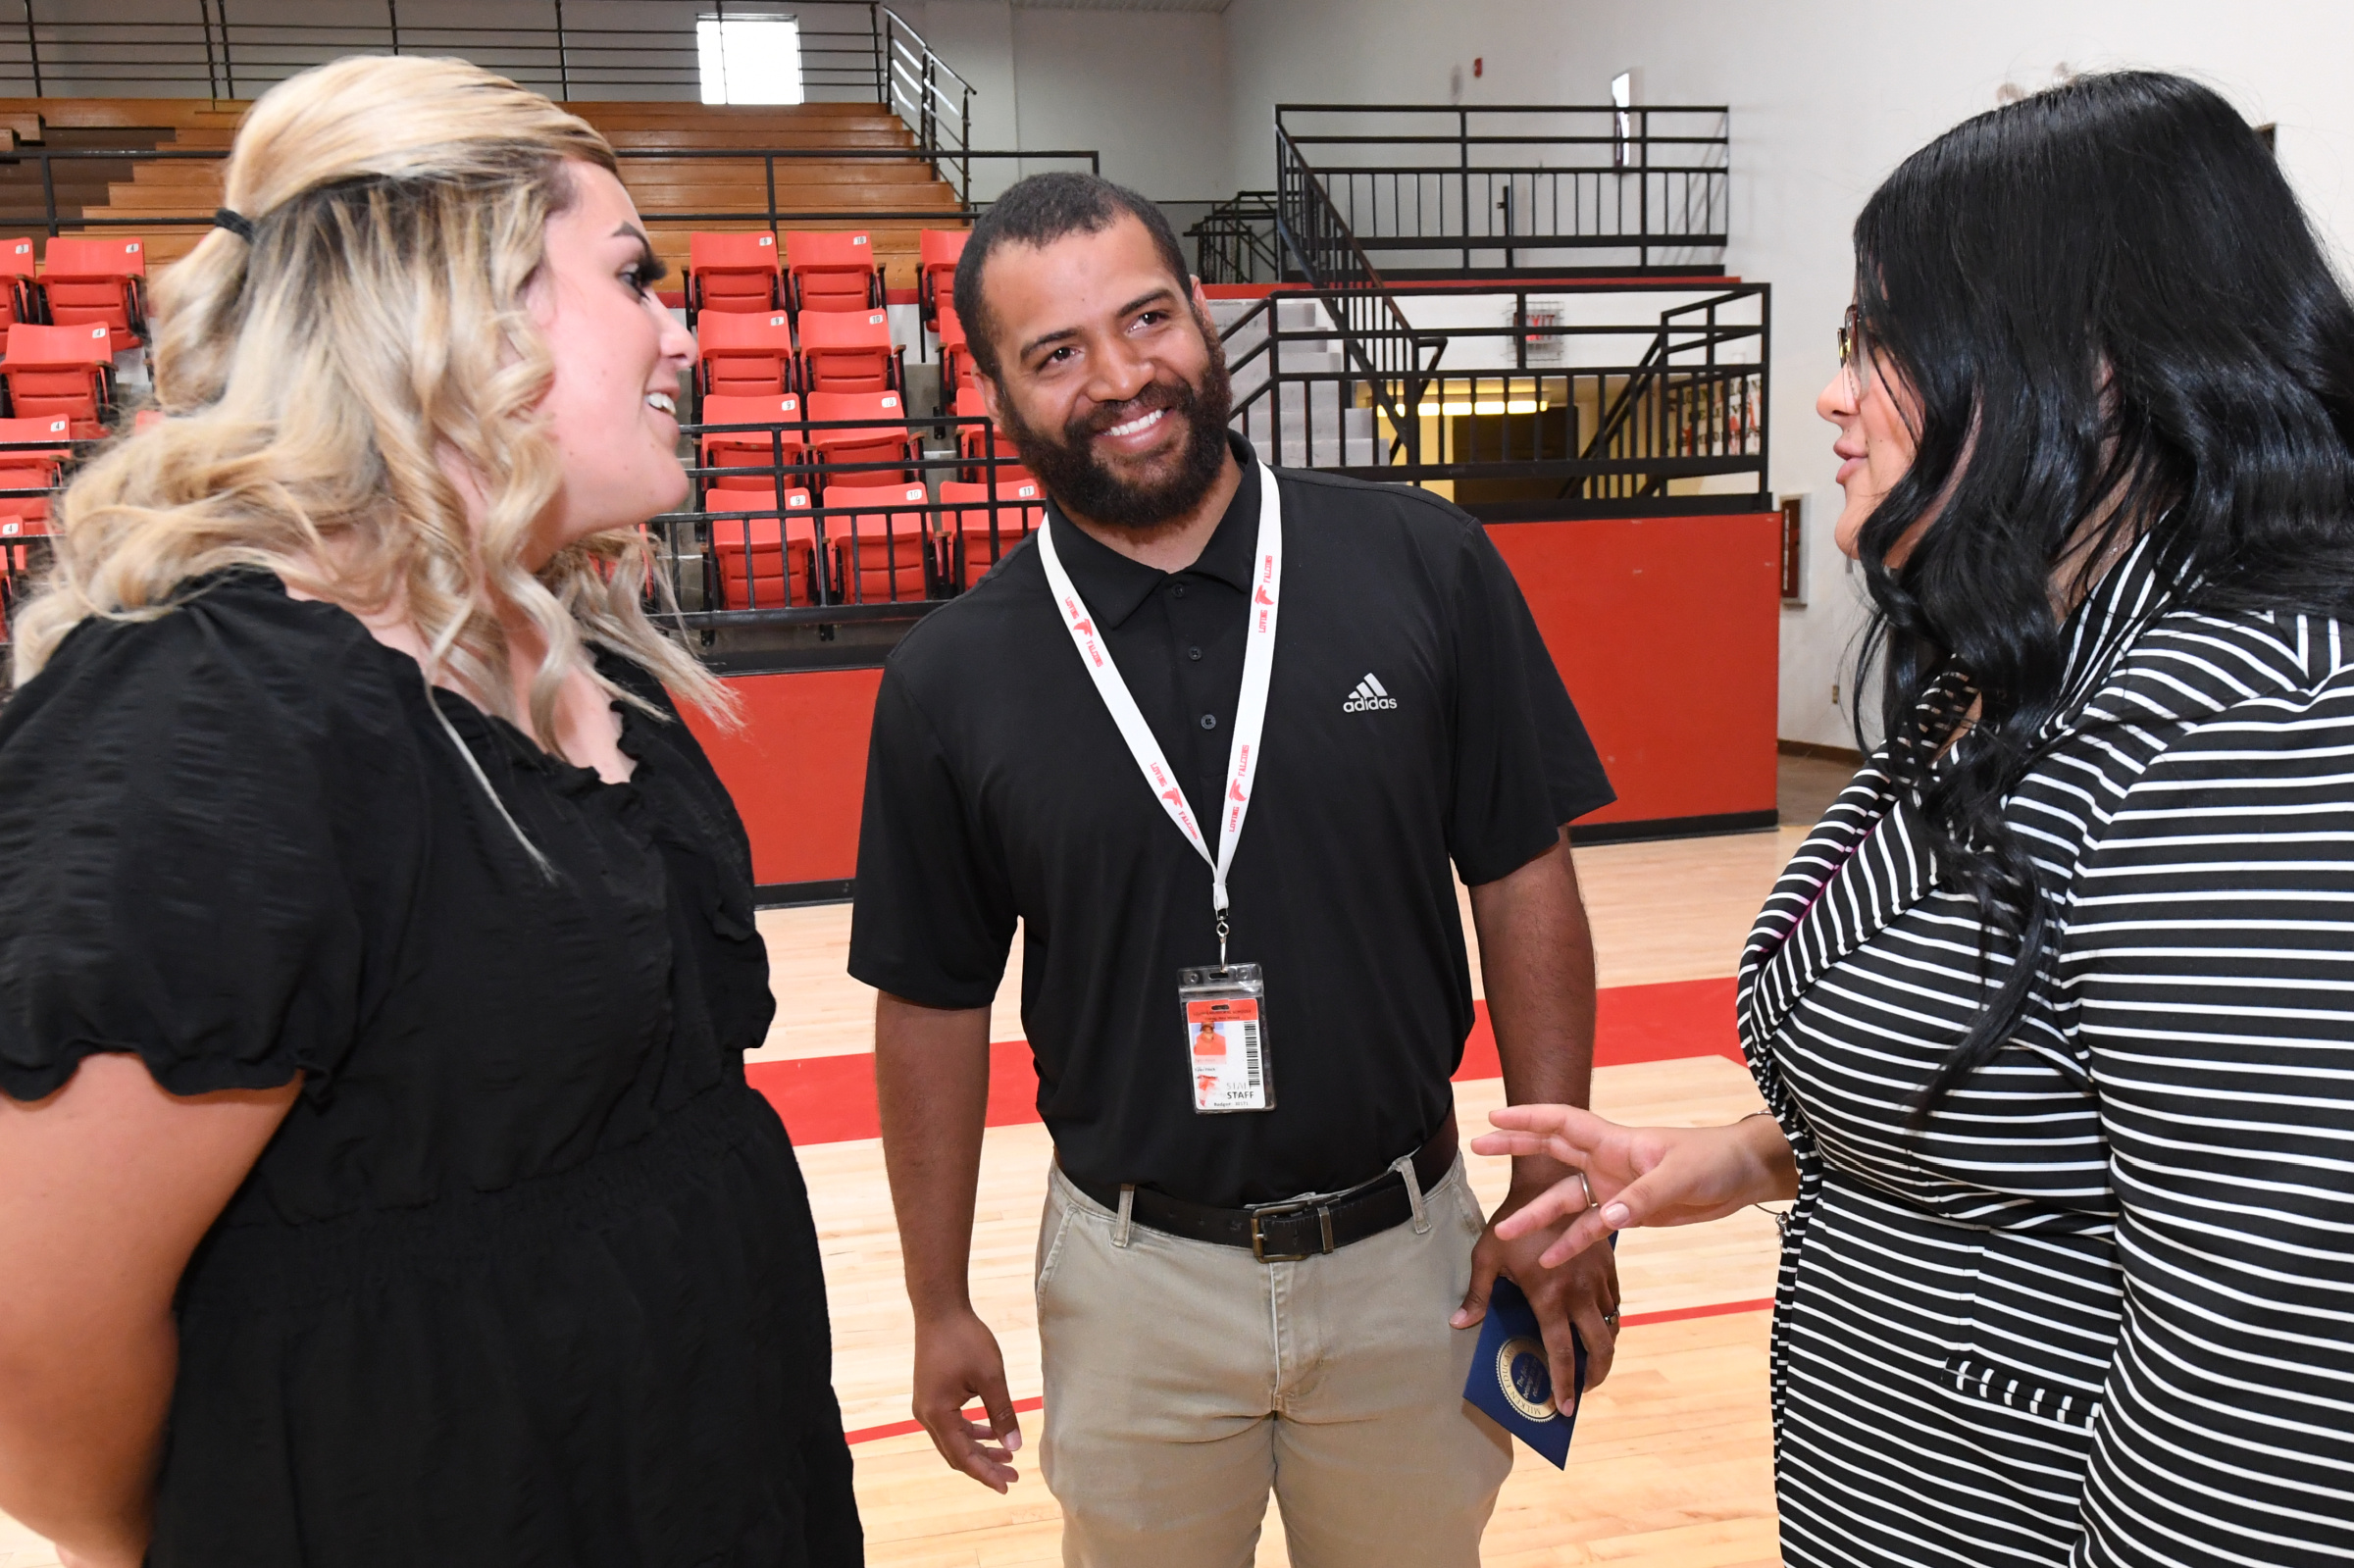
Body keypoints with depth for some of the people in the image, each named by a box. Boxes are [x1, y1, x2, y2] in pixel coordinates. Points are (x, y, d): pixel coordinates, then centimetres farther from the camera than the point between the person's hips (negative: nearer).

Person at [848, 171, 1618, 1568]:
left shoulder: (1428, 568, -9)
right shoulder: (951, 681, -8)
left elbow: (1525, 885, -4)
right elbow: (934, 1003, 0)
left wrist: (1558, 1195, -4)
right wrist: (940, 1307, 5)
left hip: (1408, 1254, 1)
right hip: (1134, 1279, 0)